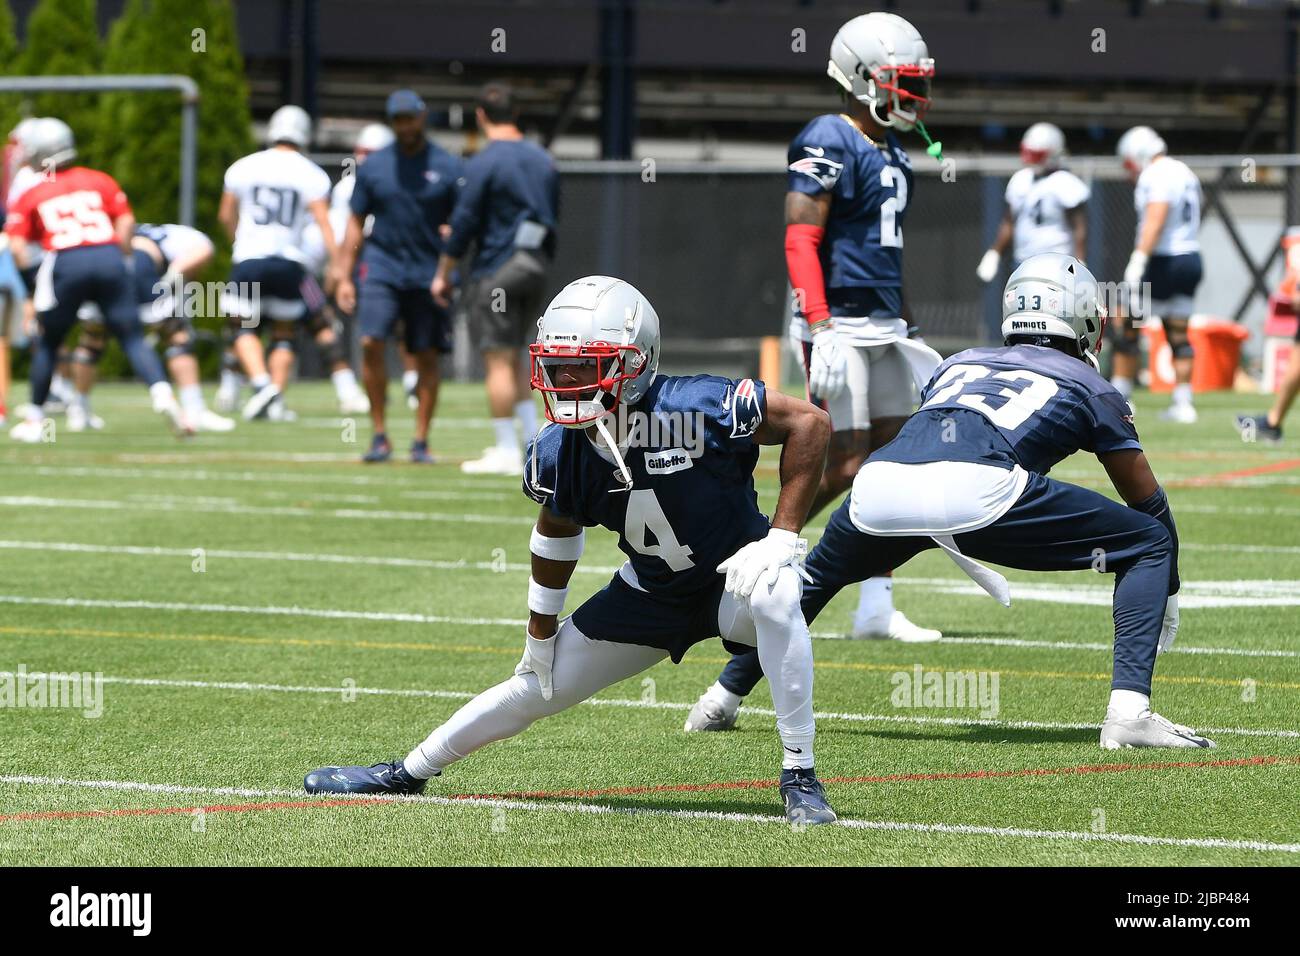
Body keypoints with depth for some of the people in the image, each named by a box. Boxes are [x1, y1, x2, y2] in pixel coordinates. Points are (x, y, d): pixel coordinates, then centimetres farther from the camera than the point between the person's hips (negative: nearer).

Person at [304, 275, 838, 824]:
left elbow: (810, 422, -24)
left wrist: (782, 536, -28)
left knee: (772, 589, -39)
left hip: (732, 576, -4)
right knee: (538, 686, 7)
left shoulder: (692, 409, -33)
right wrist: (540, 633, 14)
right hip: (651, 591, 5)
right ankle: (409, 772, 31)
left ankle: (800, 778, -29)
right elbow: (557, 532, 7)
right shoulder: (559, 454, -16)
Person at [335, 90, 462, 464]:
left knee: (427, 356, 0)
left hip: (429, 274, 0)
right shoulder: (374, 165, 7)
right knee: (372, 342, -15)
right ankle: (379, 436, -7)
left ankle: (421, 442, 9)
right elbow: (356, 223, 10)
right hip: (382, 265, 1)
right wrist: (344, 276, 5)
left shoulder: (448, 166, 2)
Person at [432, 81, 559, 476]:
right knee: (514, 357, 17)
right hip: (537, 266, 7)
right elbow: (552, 216, 16)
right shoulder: (542, 160, 11)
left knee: (499, 359, -3)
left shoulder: (483, 164, -11)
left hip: (497, 269, -7)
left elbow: (464, 222, -11)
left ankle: (507, 451, -4)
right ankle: (533, 441, 14)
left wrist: (443, 274, -2)